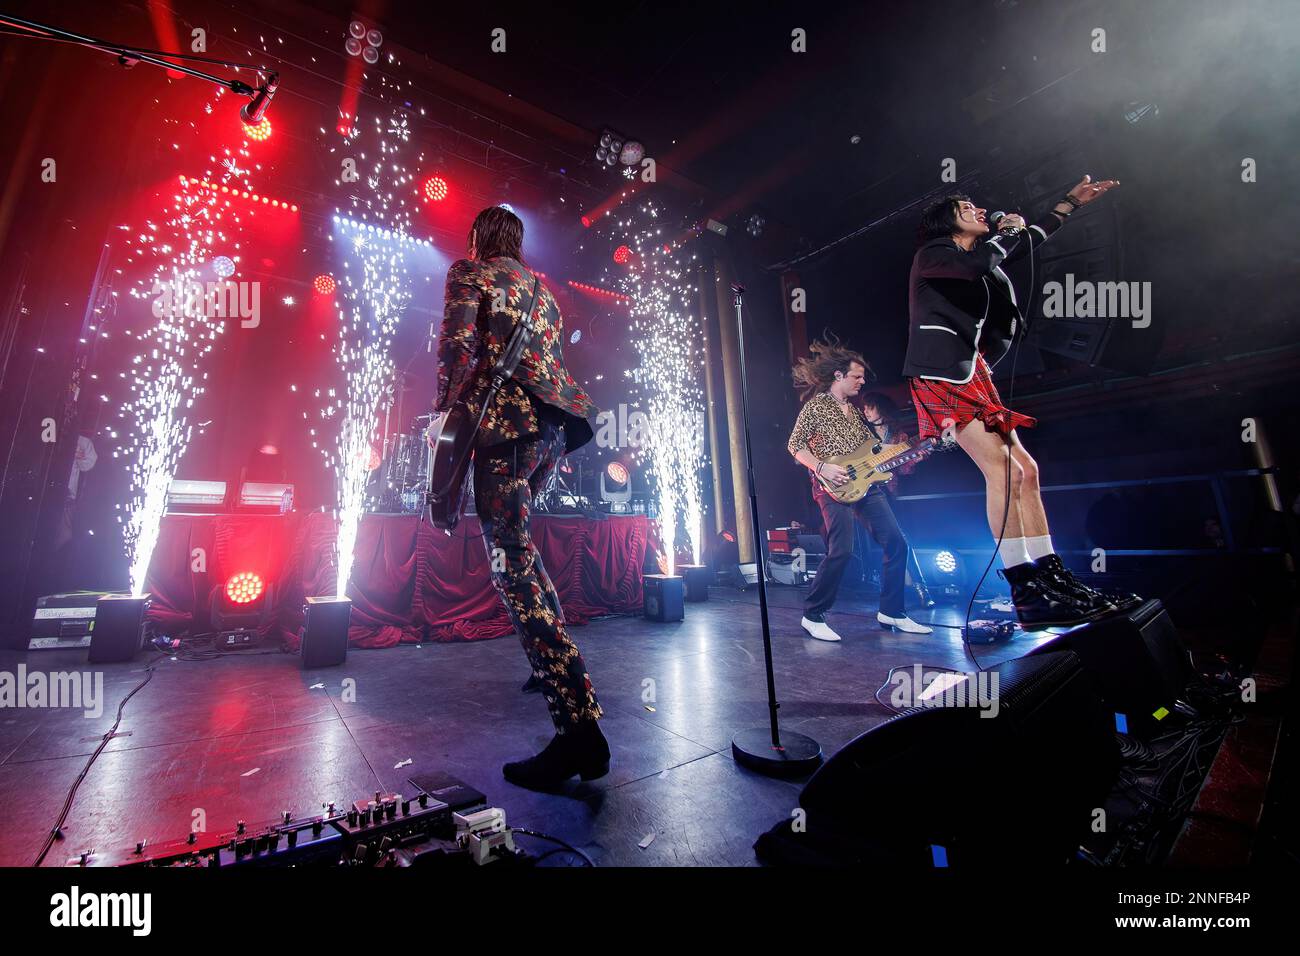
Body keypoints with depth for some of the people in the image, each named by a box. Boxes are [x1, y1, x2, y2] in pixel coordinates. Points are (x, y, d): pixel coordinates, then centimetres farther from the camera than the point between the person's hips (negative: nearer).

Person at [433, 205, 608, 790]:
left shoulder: (468, 271, 10)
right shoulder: (540, 286, 29)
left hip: (507, 420, -8)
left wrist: (444, 416, -4)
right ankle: (554, 665, 29)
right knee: (517, 541, 24)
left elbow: (457, 345, -7)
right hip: (556, 419, 8)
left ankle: (579, 727, -16)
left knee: (514, 565, -12)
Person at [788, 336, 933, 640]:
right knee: (841, 551, -17)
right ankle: (812, 616, -1)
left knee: (896, 543, 5)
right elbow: (795, 445, -8)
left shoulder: (853, 409, 22)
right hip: (834, 488, -8)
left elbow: (873, 444, 26)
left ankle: (891, 611, 18)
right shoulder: (815, 406, -1)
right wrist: (821, 467, -19)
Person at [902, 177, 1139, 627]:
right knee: (1003, 469, -20)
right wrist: (1008, 230, 4)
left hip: (969, 373, 10)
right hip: (943, 372, -9)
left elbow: (1026, 242, 45)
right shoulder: (933, 253, 5)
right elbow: (980, 260, -15)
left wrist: (1070, 200, 48)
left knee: (1025, 470, 3)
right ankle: (1027, 594, -18)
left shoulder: (977, 264, 30)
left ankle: (1055, 579, 7)